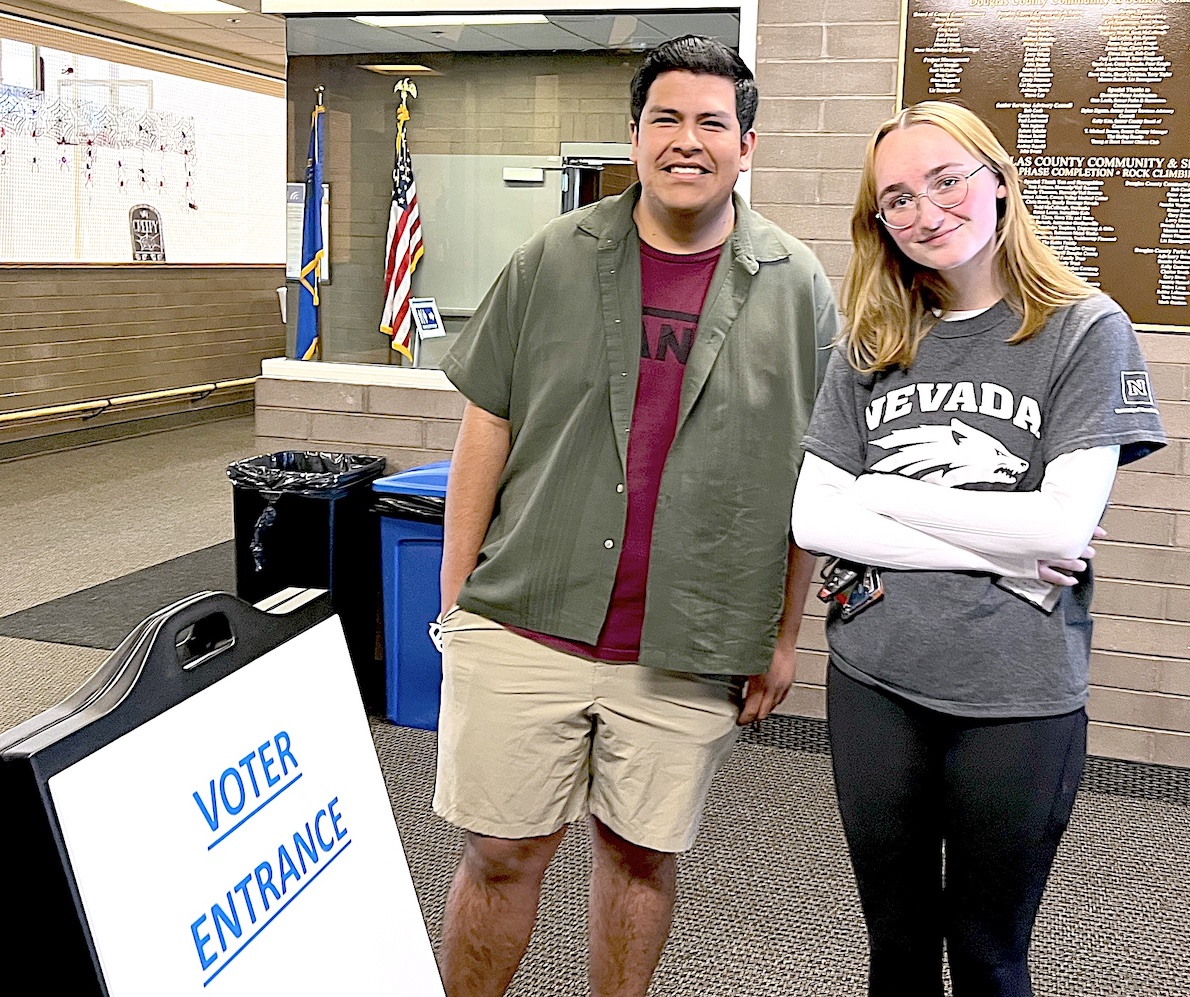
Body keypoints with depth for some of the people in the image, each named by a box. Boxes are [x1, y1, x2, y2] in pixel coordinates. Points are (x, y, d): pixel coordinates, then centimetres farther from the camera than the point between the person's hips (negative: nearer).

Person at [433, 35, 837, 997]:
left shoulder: (797, 287, 2)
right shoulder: (554, 259, 2)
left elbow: (812, 477, 5)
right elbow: (487, 425, 5)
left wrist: (784, 634, 5)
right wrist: (456, 596, 3)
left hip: (686, 651, 0)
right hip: (524, 626, 0)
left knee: (642, 855, 14)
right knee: (502, 853, 8)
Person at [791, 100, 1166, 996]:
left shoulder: (1086, 330, -5)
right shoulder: (871, 349, 5)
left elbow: (1065, 524, -16)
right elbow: (811, 520, -4)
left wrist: (879, 492, -9)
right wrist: (997, 555, -13)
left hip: (1018, 696, -3)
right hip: (874, 683, 3)